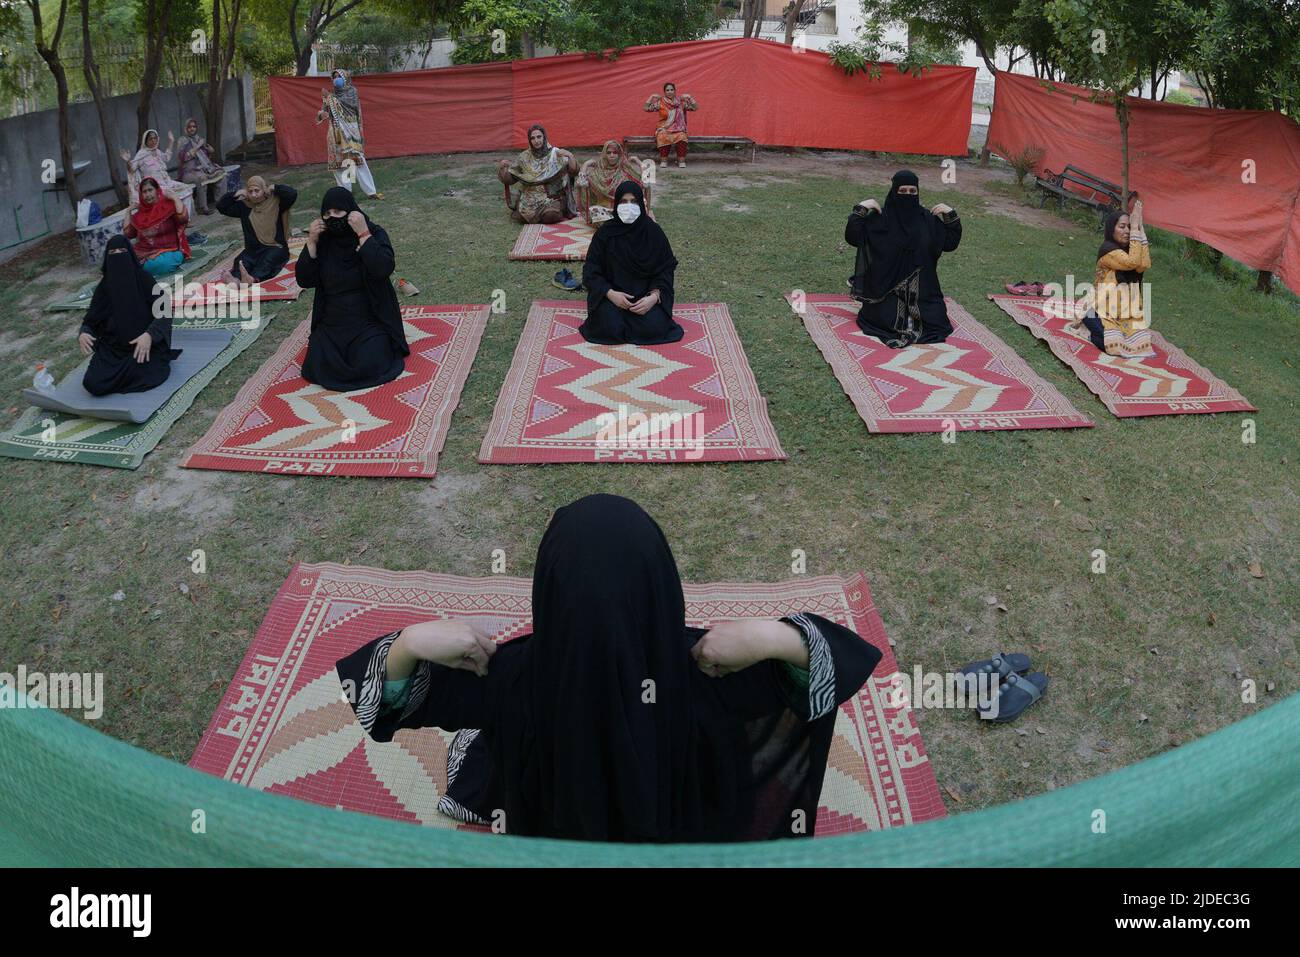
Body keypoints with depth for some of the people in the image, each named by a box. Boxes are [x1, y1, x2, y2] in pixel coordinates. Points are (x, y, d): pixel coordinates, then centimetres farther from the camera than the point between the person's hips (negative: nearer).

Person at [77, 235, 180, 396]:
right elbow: (90, 321, 10)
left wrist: (149, 335, -27)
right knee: (93, 384, -19)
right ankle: (125, 367, 10)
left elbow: (164, 312, -10)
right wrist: (83, 334, -13)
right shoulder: (104, 286, 6)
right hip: (112, 348, 3)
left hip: (144, 344, -3)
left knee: (146, 377, -32)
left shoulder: (144, 279, -4)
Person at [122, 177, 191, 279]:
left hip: (168, 250, -4)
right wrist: (129, 212, 16)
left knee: (160, 263, -38)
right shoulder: (139, 212, 13)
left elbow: (183, 218, -23)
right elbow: (127, 234, 18)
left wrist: (174, 198, -13)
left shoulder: (168, 206, -2)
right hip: (145, 251, 4)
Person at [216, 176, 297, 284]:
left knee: (267, 260, -38)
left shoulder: (275, 202, 0)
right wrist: (236, 194, 3)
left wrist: (274, 188, -5)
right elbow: (220, 206, 12)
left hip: (276, 247, -4)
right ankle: (235, 280, -59)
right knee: (241, 261, -29)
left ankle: (253, 279, -67)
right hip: (253, 248, 4)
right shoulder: (244, 206, 11)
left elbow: (292, 194, -15)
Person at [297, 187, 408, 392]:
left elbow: (384, 269, -26)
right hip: (332, 321, 3)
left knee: (368, 366, -24)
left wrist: (363, 234, -28)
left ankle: (379, 343, 10)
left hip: (370, 319, -3)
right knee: (317, 368, -13)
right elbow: (305, 281, -5)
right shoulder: (323, 241, 1)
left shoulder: (375, 234, -8)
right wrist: (311, 242, -13)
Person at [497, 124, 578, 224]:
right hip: (530, 198, 2)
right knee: (522, 216, -26)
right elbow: (509, 179, 8)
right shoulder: (524, 157, 6)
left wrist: (570, 156, -27)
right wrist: (502, 167, -11)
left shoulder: (555, 154, -1)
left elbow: (573, 171, -10)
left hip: (552, 198, -2)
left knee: (550, 216, -32)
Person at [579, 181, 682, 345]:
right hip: (612, 293, 0)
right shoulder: (605, 233, -6)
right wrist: (611, 294, -21)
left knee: (654, 328, -25)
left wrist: (654, 297, -20)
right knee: (611, 328, -27)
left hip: (647, 292, 1)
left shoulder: (654, 231, -5)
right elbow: (591, 271, -4)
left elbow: (666, 269, -3)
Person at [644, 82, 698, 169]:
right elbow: (646, 108, -2)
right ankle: (663, 160, -22)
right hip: (664, 129, 0)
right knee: (663, 137, -35)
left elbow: (695, 107, 5)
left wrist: (688, 98, -4)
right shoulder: (660, 102, 3)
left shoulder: (681, 102, 7)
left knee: (682, 137, -33)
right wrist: (652, 97, -6)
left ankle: (681, 161, -22)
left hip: (678, 129, 1)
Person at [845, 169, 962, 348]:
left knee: (937, 318, -10)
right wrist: (860, 210, -19)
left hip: (921, 288, 3)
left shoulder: (928, 219, 5)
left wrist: (951, 216, -3)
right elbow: (852, 237, -11)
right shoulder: (880, 217, -5)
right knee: (890, 320, -22)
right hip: (886, 285, -3)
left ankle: (912, 311, 19)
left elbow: (950, 243, 8)